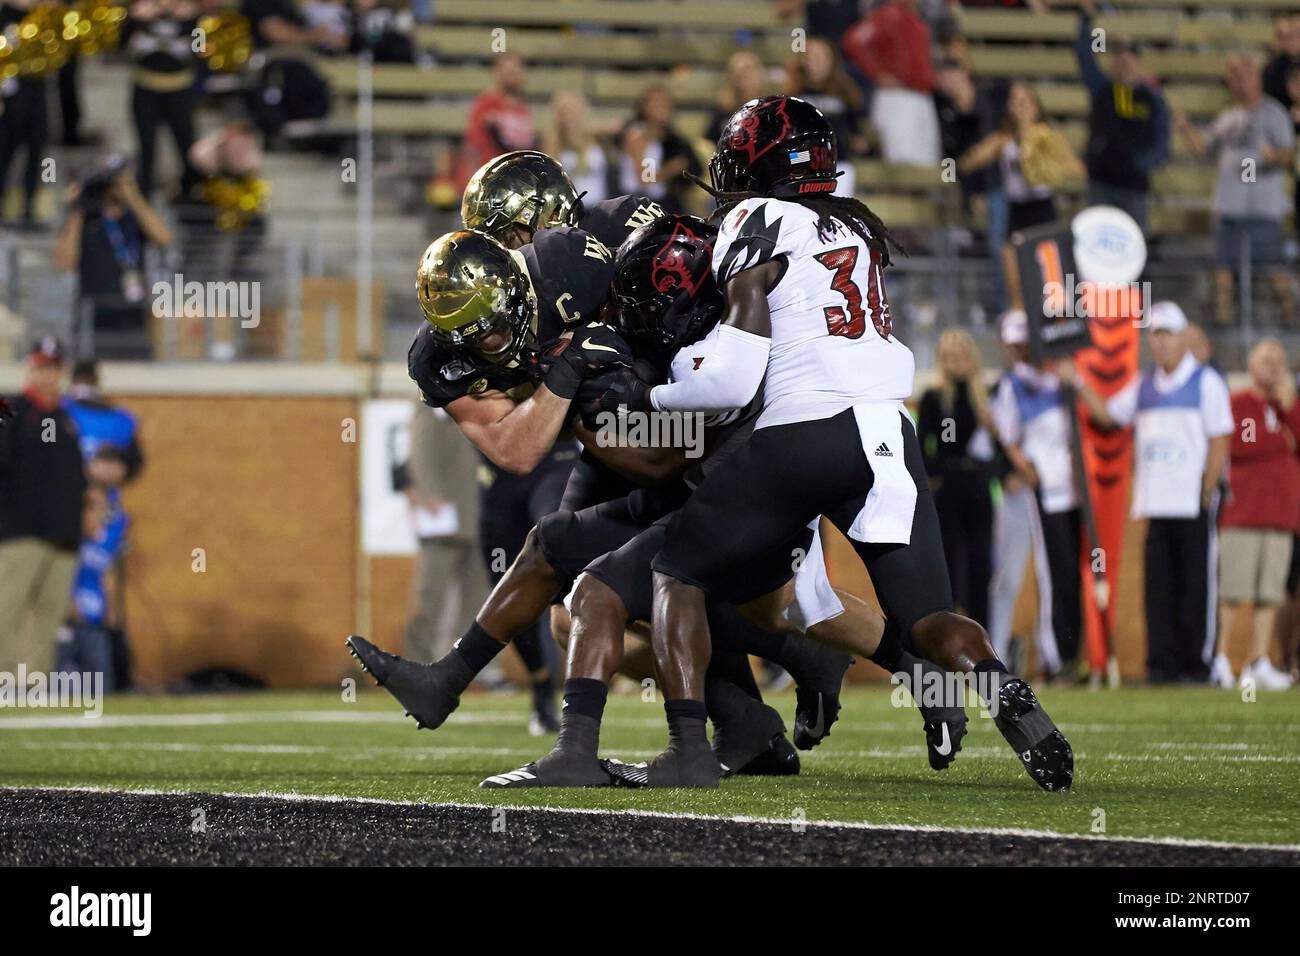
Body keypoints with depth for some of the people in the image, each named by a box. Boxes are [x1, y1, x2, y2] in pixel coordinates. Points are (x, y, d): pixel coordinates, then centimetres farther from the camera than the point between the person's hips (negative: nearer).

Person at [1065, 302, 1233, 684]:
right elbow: (1108, 414, 22)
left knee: (1197, 585, -4)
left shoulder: (1206, 381, 0)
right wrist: (1077, 383, 11)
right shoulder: (1144, 384, 16)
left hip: (1194, 506, -5)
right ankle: (1162, 664, 4)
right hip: (1155, 506, 5)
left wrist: (1207, 492, -11)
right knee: (1158, 587, 2)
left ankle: (1198, 663, 0)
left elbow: (1220, 440, -4)